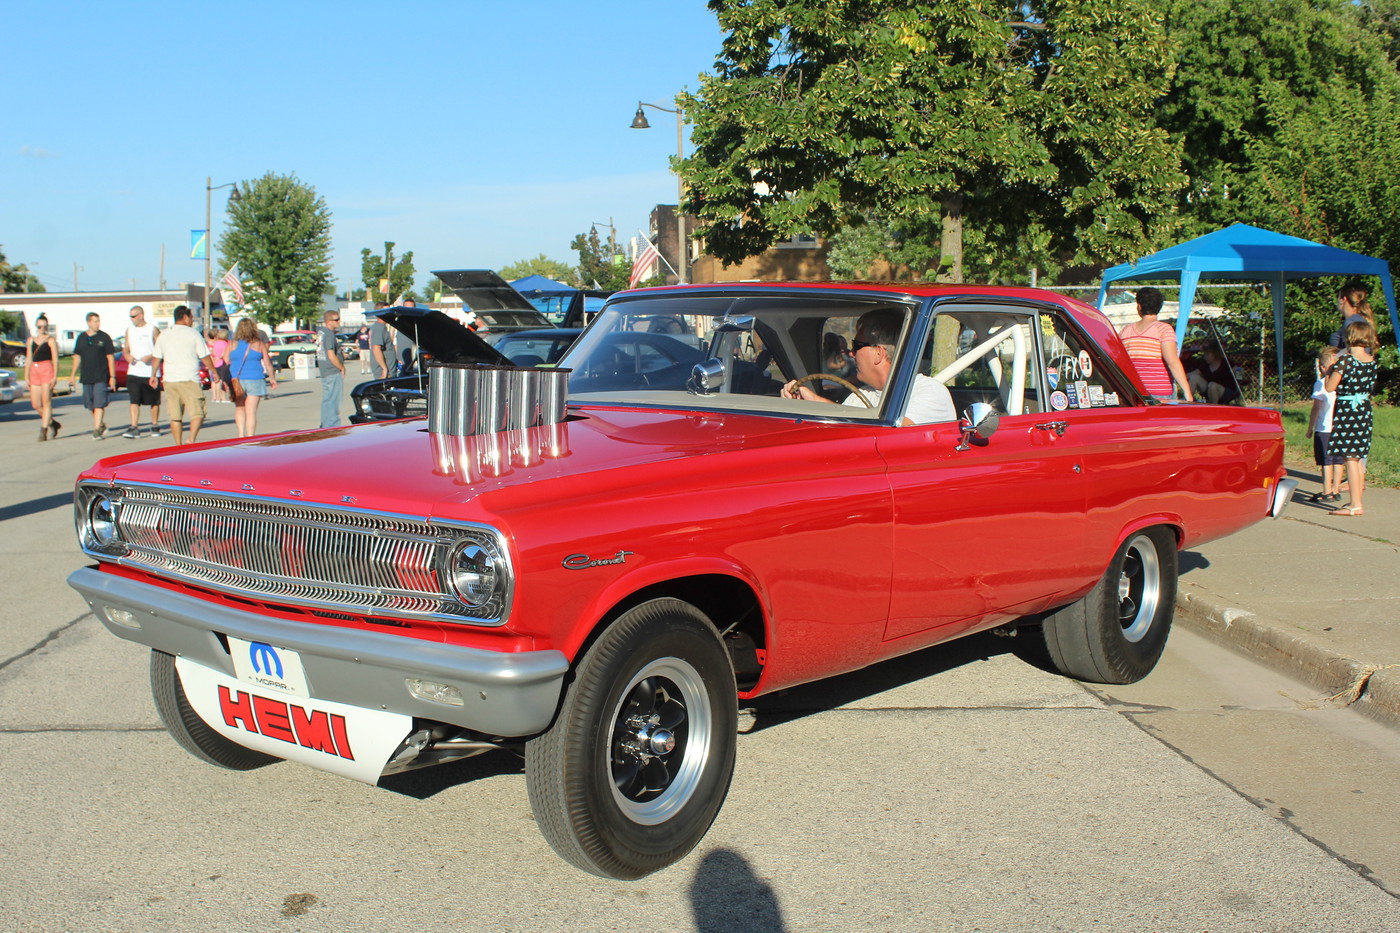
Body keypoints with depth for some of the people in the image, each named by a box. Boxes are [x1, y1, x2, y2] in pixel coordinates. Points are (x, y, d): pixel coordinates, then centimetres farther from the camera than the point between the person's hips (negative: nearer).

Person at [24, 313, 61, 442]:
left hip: (47, 370, -6)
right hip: (34, 371, 6)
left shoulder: (51, 340, 0)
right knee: (36, 404, 2)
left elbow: (55, 360, -5)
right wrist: (26, 376, 12)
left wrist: (55, 376, -12)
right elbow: (28, 360, 17)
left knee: (46, 402, -6)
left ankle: (43, 431, -5)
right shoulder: (31, 341, 15)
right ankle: (53, 423, 21)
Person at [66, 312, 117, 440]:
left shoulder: (104, 337, -1)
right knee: (90, 404, 9)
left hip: (101, 377, -4)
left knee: (99, 404, -12)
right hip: (86, 377, 4)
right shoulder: (81, 338, 9)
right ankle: (102, 425, 26)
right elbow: (77, 357, 16)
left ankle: (97, 429, -12)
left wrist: (112, 377, -7)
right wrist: (73, 375, 12)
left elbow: (111, 358, -2)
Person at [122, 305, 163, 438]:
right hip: (133, 372, 3)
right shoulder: (129, 330, 12)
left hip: (151, 372, -3)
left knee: (154, 402, 6)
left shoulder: (153, 330, -2)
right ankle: (134, 428, -10)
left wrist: (150, 357, -20)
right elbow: (126, 349, 18)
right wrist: (127, 355, -4)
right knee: (134, 401, -8)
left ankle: (155, 426, 21)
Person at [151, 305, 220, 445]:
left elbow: (157, 358, 17)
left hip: (170, 381, 5)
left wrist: (154, 375, 30)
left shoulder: (164, 335, 11)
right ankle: (192, 439, -22)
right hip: (189, 380, -5)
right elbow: (205, 357, -2)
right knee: (197, 412, -5)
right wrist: (214, 372, 10)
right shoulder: (193, 334, -3)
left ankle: (178, 445, 10)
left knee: (175, 416, 9)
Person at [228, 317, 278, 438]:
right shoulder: (259, 344, 0)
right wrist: (273, 378, 14)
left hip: (236, 380, 2)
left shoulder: (232, 344, 4)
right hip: (255, 380, -2)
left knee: (239, 409, 16)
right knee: (251, 412, -2)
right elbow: (267, 364, 3)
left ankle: (241, 435, 5)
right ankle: (250, 438, -5)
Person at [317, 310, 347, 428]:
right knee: (333, 401, -6)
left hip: (324, 373, 9)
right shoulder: (329, 334, -17)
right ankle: (333, 427, -5)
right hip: (333, 373, -9)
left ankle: (325, 425, 23)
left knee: (326, 401, 16)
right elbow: (331, 356, -21)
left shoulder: (320, 332, 11)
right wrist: (342, 368, -10)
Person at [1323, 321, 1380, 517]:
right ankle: (1358, 500, 24)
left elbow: (1330, 387, -15)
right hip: (1365, 410, 7)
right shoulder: (1372, 361, 5)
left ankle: (1356, 505, -6)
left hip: (1346, 411, -7)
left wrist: (1330, 369, 3)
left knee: (1350, 458, -4)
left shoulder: (1345, 359, -15)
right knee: (1358, 457, 16)